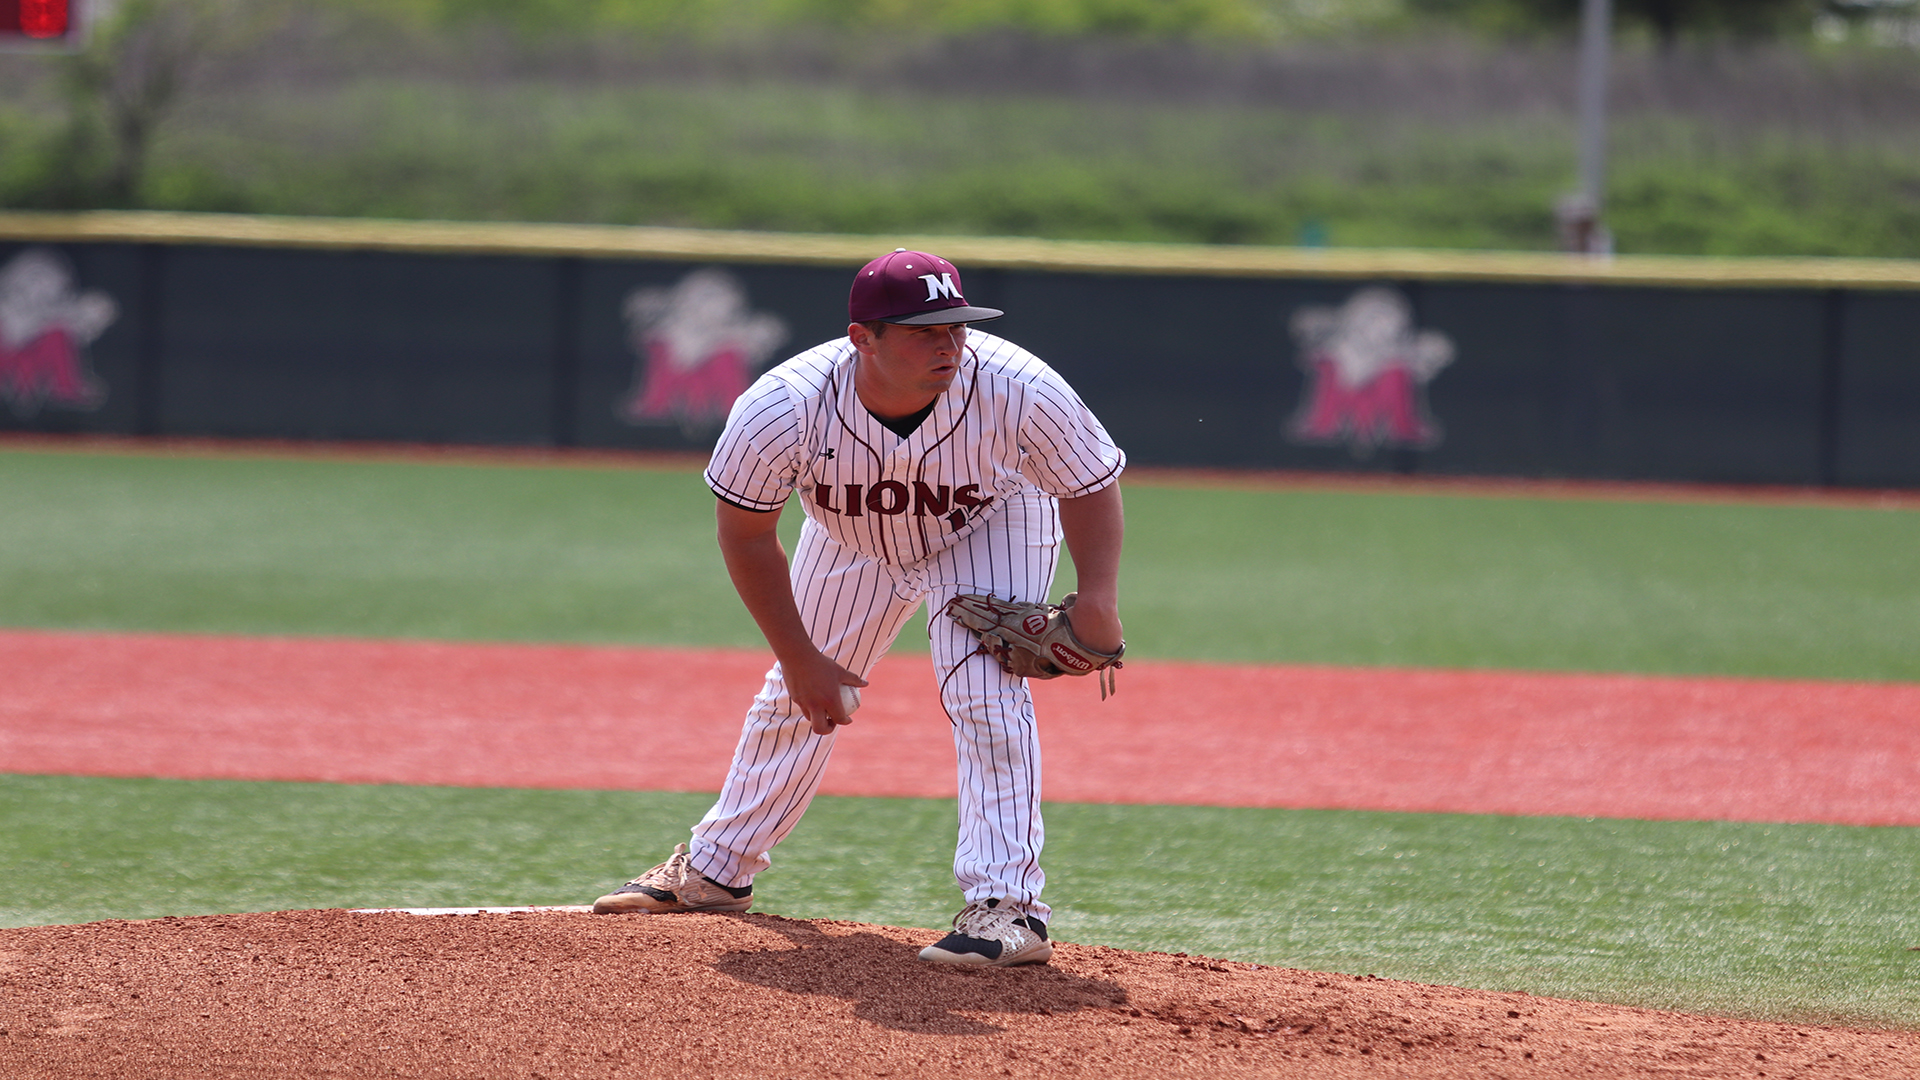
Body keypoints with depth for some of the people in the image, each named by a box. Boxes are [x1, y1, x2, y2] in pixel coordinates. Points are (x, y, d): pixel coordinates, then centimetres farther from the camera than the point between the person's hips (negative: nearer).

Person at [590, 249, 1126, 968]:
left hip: (990, 526, -2)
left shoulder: (1018, 391, -38)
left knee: (983, 686, -24)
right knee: (796, 696, 16)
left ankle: (1008, 905, -23)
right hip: (854, 540, 2)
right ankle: (714, 869, 38)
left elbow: (1092, 486, -19)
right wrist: (797, 657, -18)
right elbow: (746, 532, -19)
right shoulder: (781, 409, -37)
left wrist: (1097, 597, -34)